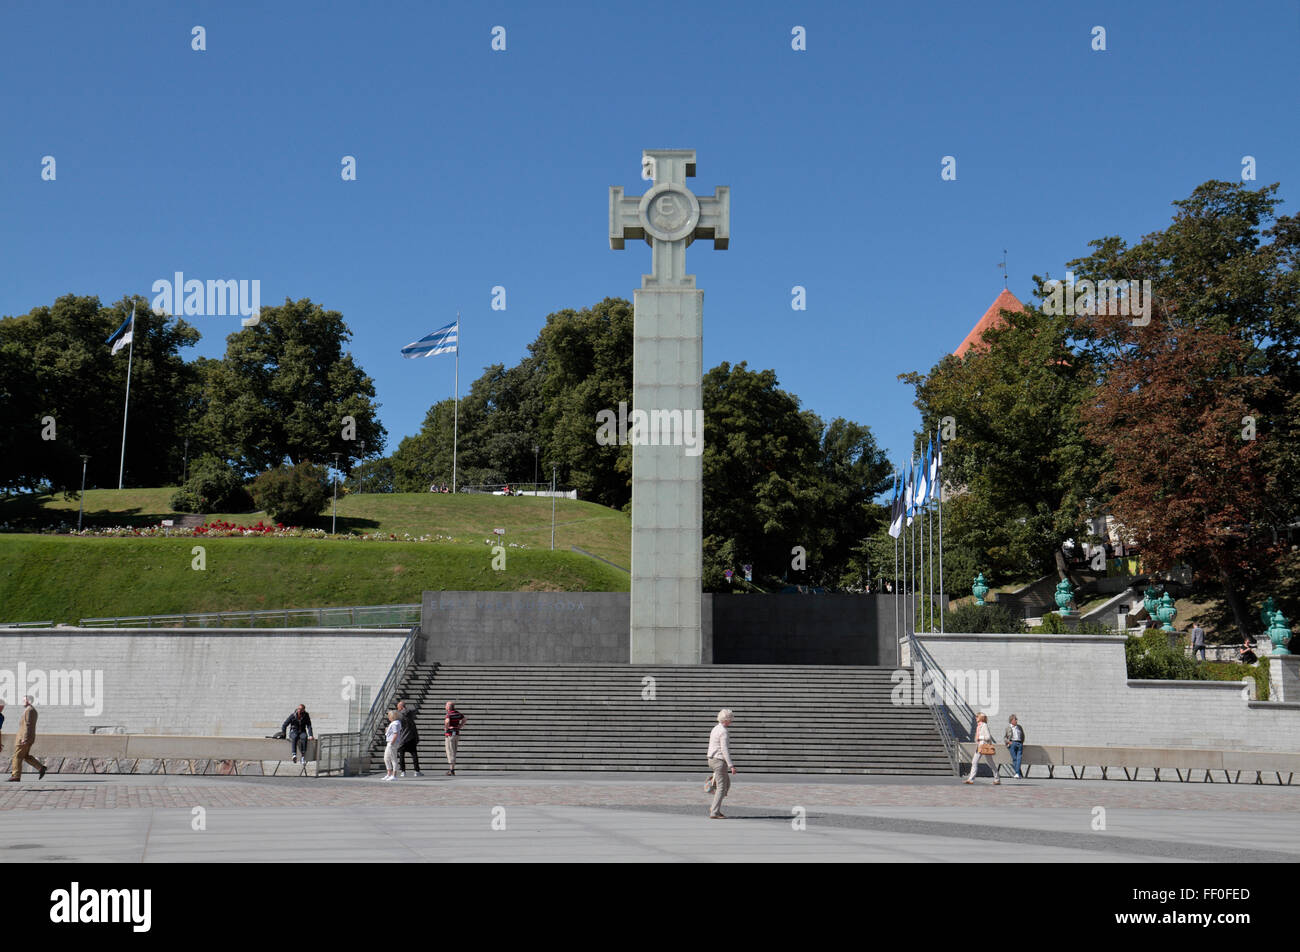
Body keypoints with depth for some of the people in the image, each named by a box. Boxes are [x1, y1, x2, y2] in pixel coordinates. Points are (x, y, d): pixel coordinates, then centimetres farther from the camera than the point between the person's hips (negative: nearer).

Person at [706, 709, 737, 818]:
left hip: (712, 759, 10)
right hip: (719, 760, -10)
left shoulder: (715, 729, 14)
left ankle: (715, 808, 15)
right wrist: (731, 765, -22)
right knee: (721, 787, -3)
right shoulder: (723, 731, -16)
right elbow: (724, 750, -21)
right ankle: (714, 812, -4)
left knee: (727, 783, 19)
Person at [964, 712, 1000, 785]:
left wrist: (979, 738, -17)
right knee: (974, 762, 1)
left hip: (985, 746, -9)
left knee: (991, 763, 0)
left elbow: (988, 737, -18)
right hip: (979, 746, 9)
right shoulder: (978, 726, 13)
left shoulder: (984, 725, -12)